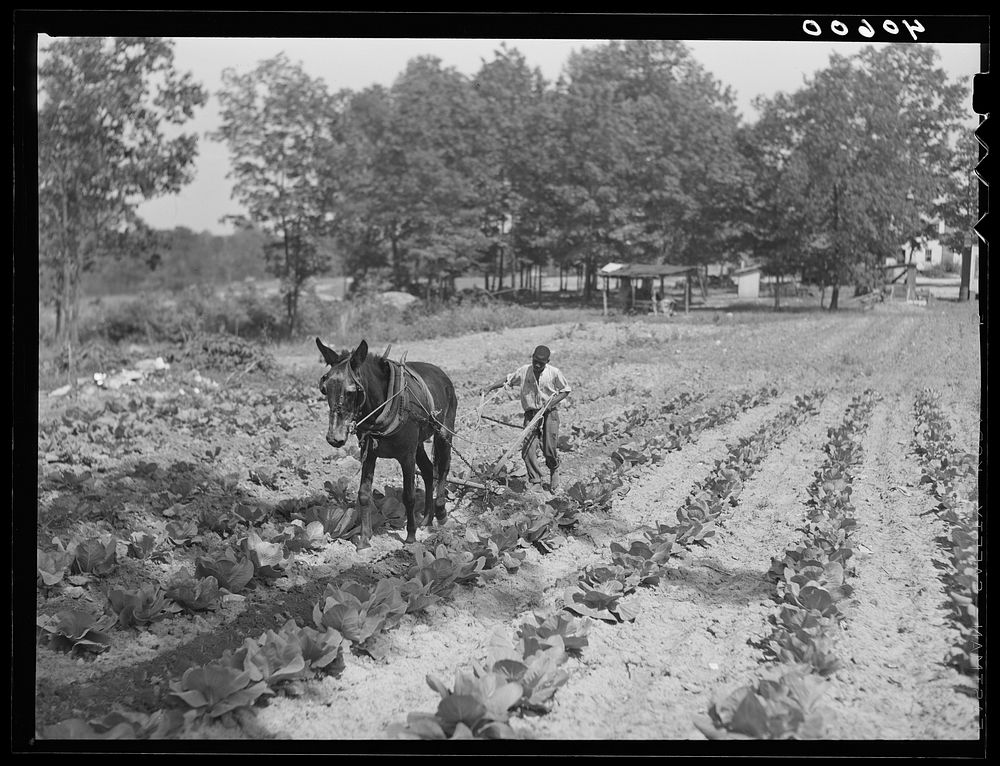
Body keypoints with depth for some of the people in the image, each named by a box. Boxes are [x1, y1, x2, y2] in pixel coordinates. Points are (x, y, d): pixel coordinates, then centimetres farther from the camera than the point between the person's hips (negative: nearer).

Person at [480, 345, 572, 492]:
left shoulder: (554, 373, -8)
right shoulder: (524, 371, -4)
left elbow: (565, 390, 3)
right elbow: (507, 380, 9)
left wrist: (552, 402, -12)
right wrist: (489, 388, -2)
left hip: (549, 412, -2)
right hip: (531, 413, 2)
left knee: (549, 449, -7)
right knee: (528, 449, -9)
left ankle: (554, 470, 28)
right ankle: (535, 482, 3)